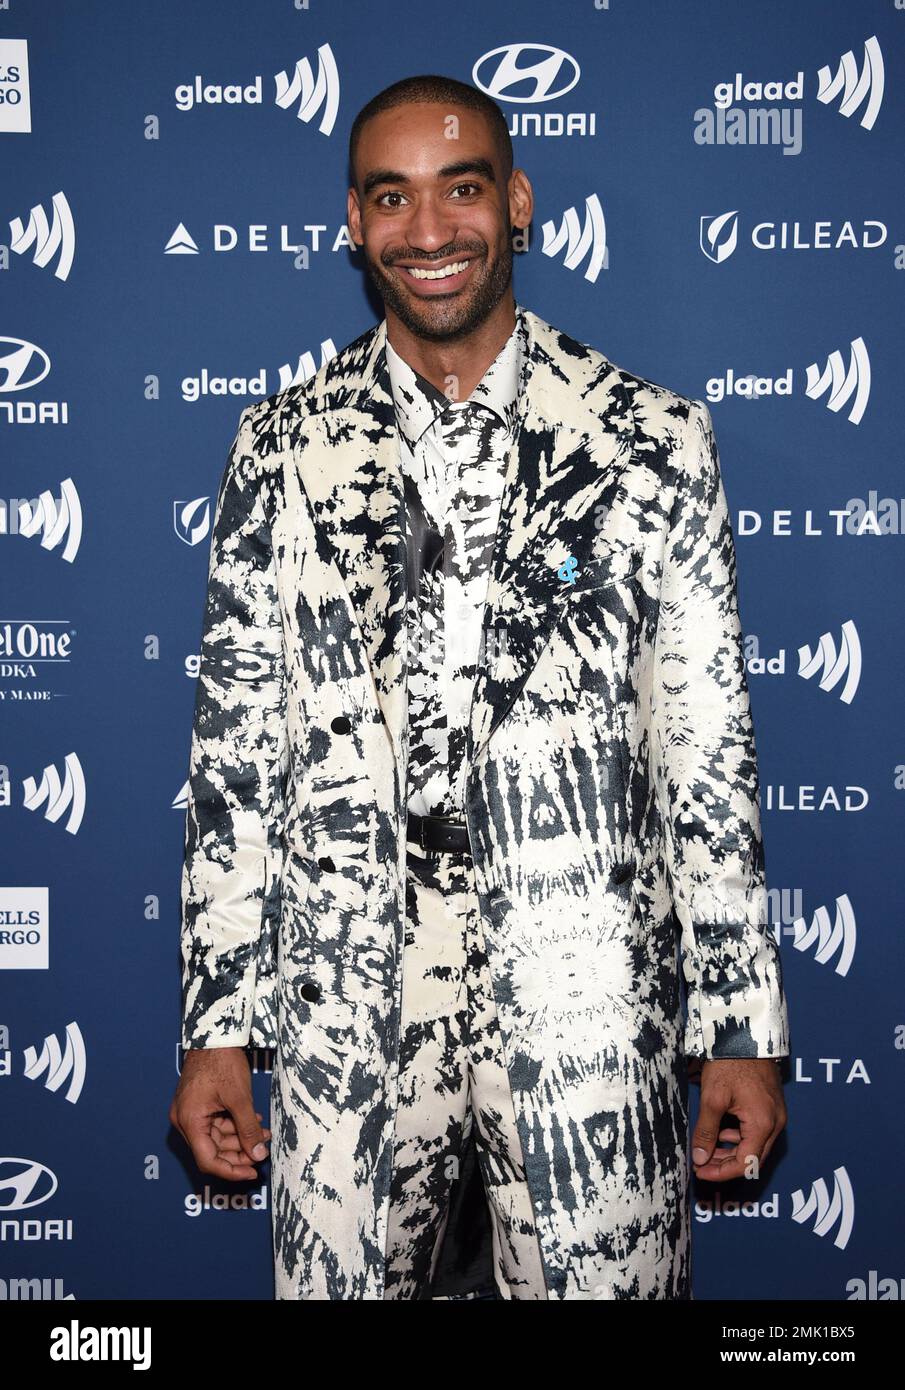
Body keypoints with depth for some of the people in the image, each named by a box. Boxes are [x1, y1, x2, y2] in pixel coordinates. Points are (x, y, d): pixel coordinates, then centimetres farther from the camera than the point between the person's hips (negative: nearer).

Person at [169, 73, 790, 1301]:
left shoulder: (654, 440, 0)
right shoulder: (282, 448, 4)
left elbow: (709, 746, 1)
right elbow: (234, 744, 5)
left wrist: (744, 1029, 1)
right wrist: (215, 1028, 3)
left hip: (592, 1022, -1)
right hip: (347, 1022, 1)